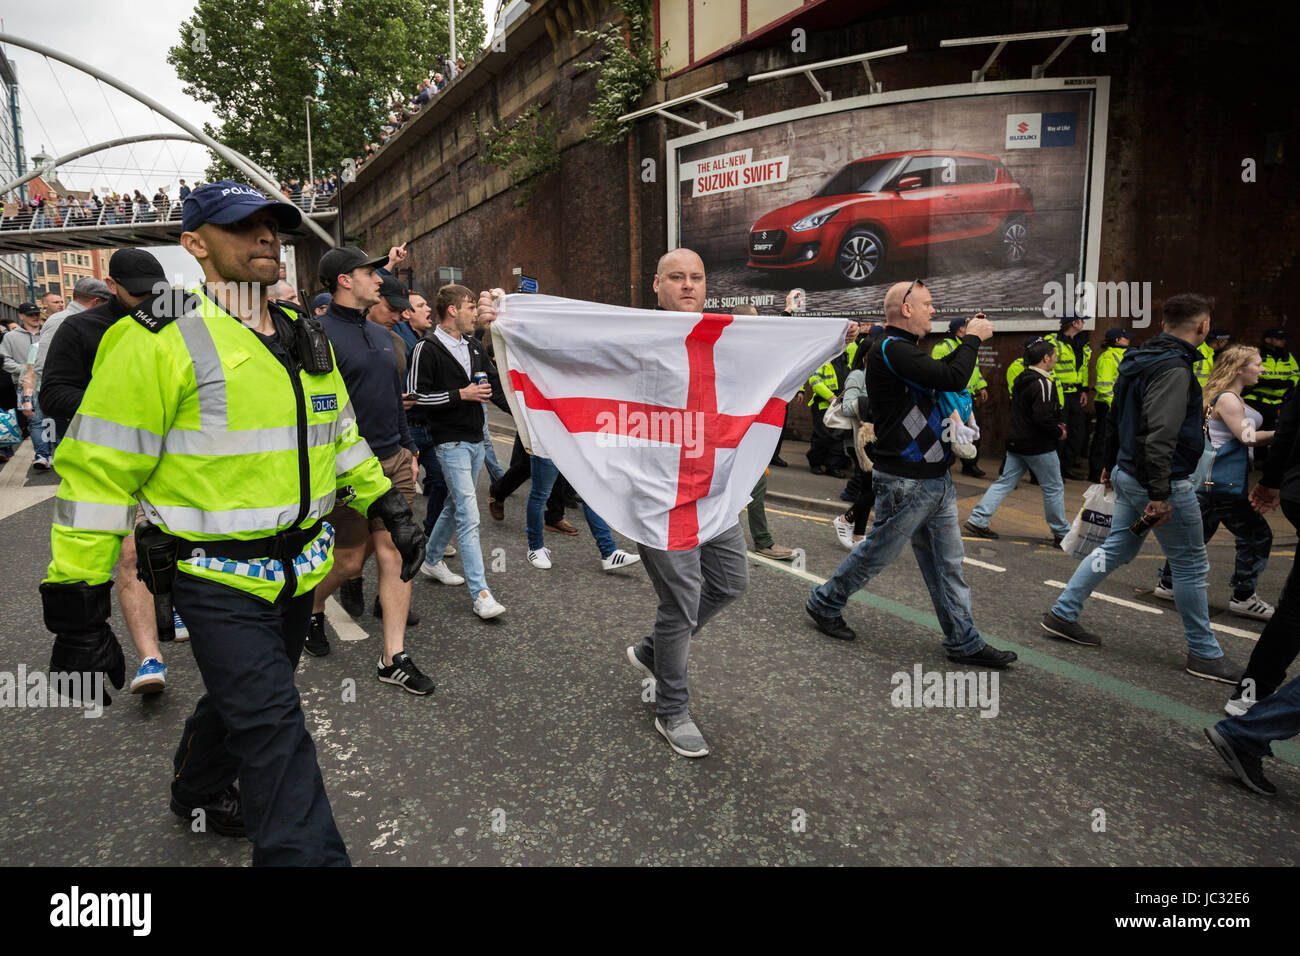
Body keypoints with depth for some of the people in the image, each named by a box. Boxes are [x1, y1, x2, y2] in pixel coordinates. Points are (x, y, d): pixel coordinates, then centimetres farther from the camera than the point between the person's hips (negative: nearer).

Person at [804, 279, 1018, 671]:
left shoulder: (903, 349, 16)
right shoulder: (890, 350, -17)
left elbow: (940, 372, 28)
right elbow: (953, 378, -25)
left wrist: (967, 341, 15)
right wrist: (973, 339, -9)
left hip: (934, 478, 10)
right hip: (905, 481, -10)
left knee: (947, 563, 12)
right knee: (877, 552, 4)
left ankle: (964, 642, 20)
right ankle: (824, 603, 24)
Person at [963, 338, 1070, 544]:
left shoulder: (1021, 380, 11)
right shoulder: (1043, 384, -17)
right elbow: (1043, 418, -27)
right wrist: (1058, 432, -8)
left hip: (1017, 444, 8)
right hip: (1039, 447, -8)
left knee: (1004, 483, 9)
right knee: (1053, 488, 5)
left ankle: (977, 521, 3)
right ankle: (1062, 533, 16)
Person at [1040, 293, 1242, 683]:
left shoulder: (1138, 360, 10)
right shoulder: (1173, 368, -20)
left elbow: (1115, 420, 19)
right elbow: (1160, 435, -27)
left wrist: (1112, 465, 27)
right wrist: (1159, 495, -27)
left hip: (1128, 476, 9)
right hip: (1165, 482, -9)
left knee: (1117, 549, 16)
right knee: (1190, 564, 4)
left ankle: (1062, 613, 18)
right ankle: (1204, 654, 16)